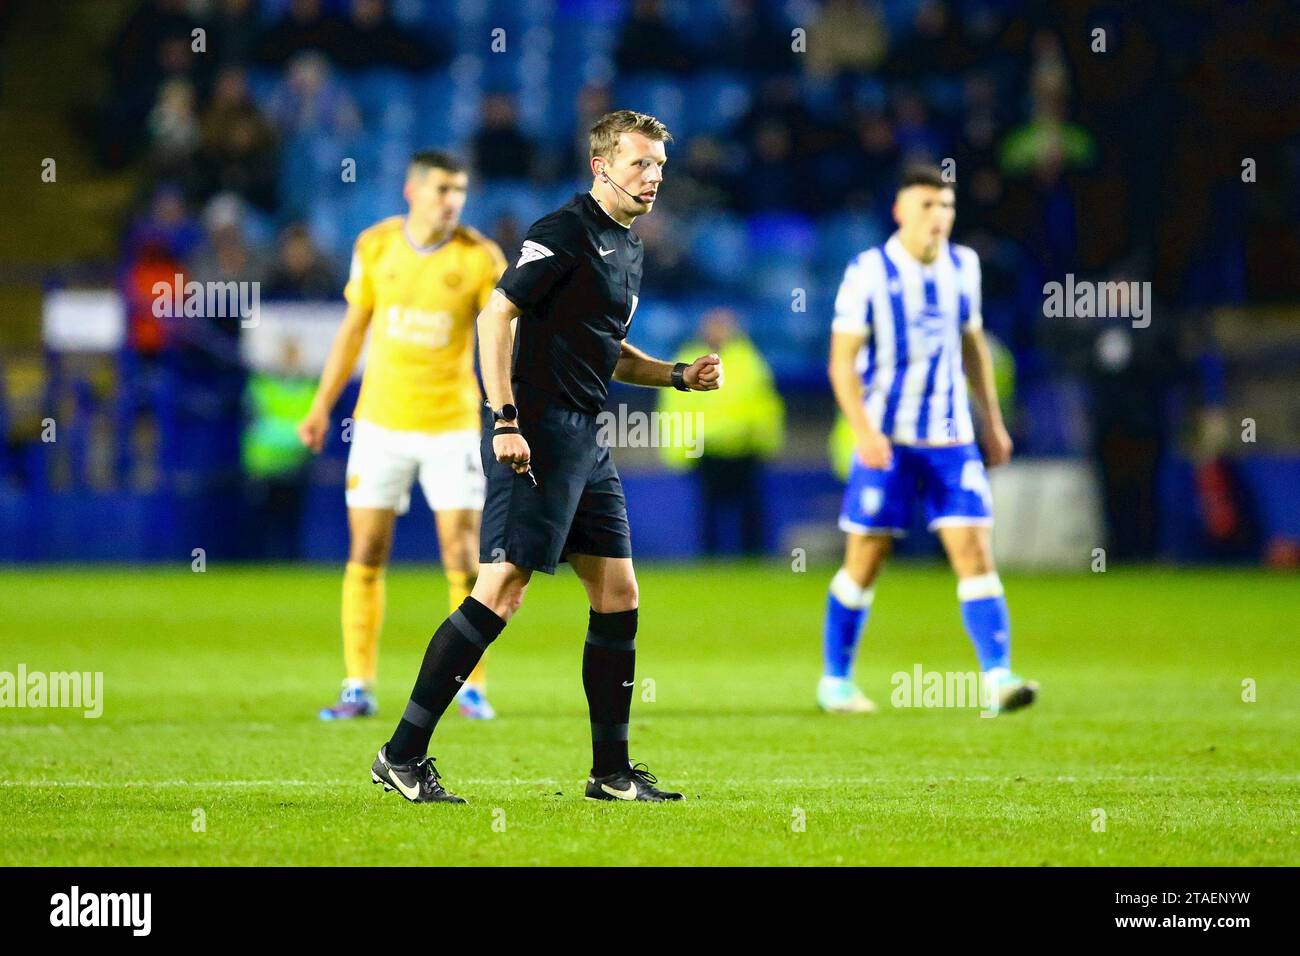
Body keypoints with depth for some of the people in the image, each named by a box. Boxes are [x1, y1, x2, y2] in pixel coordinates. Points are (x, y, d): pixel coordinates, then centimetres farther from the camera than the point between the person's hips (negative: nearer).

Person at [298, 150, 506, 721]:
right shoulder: (375, 246, 0)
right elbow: (353, 328, 10)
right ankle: (359, 689, 8)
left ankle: (472, 688, 7)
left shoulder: (480, 258, -7)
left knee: (463, 559, -4)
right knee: (365, 554, 1)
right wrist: (322, 406, 10)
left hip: (452, 425, -2)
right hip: (381, 421, 2)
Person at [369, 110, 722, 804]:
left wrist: (679, 376, 14)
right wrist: (505, 421, -21)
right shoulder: (564, 232, -10)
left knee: (619, 598, 8)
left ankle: (612, 772, 14)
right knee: (500, 591, -13)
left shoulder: (627, 249, 19)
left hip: (584, 438, 10)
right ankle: (402, 756, -9)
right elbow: (495, 315, -16)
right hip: (538, 433, -10)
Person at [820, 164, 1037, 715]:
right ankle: (835, 682, 16)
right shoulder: (869, 273, -8)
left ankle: (998, 679, -14)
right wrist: (863, 431, -20)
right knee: (865, 561, 2)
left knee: (974, 552, -8)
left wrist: (993, 421, 20)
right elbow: (843, 360, -9)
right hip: (887, 441, -4)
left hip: (950, 440, 4)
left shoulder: (963, 267, 8)